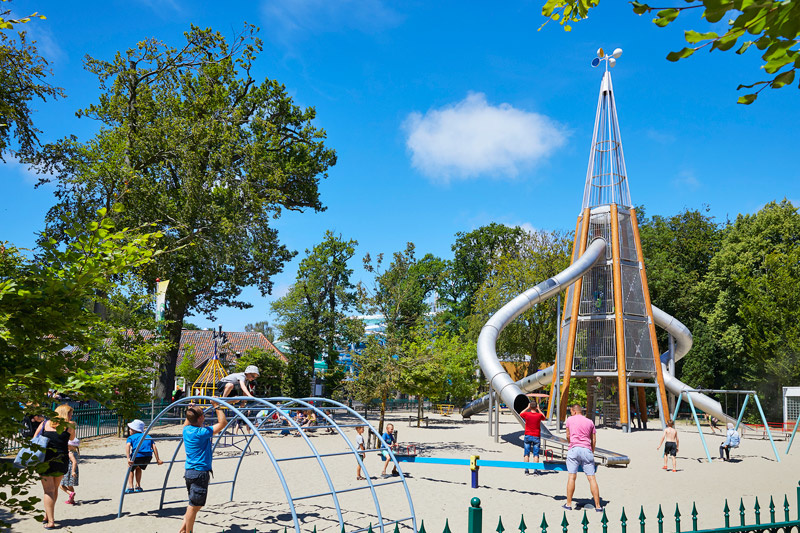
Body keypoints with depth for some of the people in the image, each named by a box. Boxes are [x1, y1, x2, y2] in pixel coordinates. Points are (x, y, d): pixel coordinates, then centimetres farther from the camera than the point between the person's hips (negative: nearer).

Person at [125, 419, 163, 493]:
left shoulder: (131, 437, 18)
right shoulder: (148, 437, 28)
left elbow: (127, 445, -4)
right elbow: (154, 447, 16)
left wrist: (128, 458, -16)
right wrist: (157, 459, 13)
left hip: (137, 456, -4)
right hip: (148, 456, 4)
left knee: (131, 469, 27)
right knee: (139, 468, 34)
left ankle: (130, 487, 15)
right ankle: (138, 486, 33)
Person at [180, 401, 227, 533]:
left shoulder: (186, 430, 4)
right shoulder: (201, 432, -20)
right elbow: (223, 423, -18)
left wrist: (190, 411, 24)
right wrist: (217, 406, -12)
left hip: (189, 472, 9)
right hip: (200, 473, -9)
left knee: (195, 504, 21)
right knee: (194, 505, 1)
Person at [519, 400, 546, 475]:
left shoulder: (526, 414, -8)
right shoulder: (539, 415, -9)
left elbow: (520, 414, 16)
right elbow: (544, 417, 16)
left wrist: (527, 408, 15)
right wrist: (539, 409, 14)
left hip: (527, 436, 1)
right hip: (536, 436, -1)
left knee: (526, 454, 7)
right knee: (536, 454, 3)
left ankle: (526, 470, 6)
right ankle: (535, 470, -3)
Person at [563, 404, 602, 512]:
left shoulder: (570, 420, 10)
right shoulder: (590, 422, 17)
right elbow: (594, 440, 14)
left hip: (574, 449, -2)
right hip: (587, 450, 2)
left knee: (571, 477, -3)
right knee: (591, 478, 1)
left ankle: (569, 504, -3)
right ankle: (598, 506, 0)